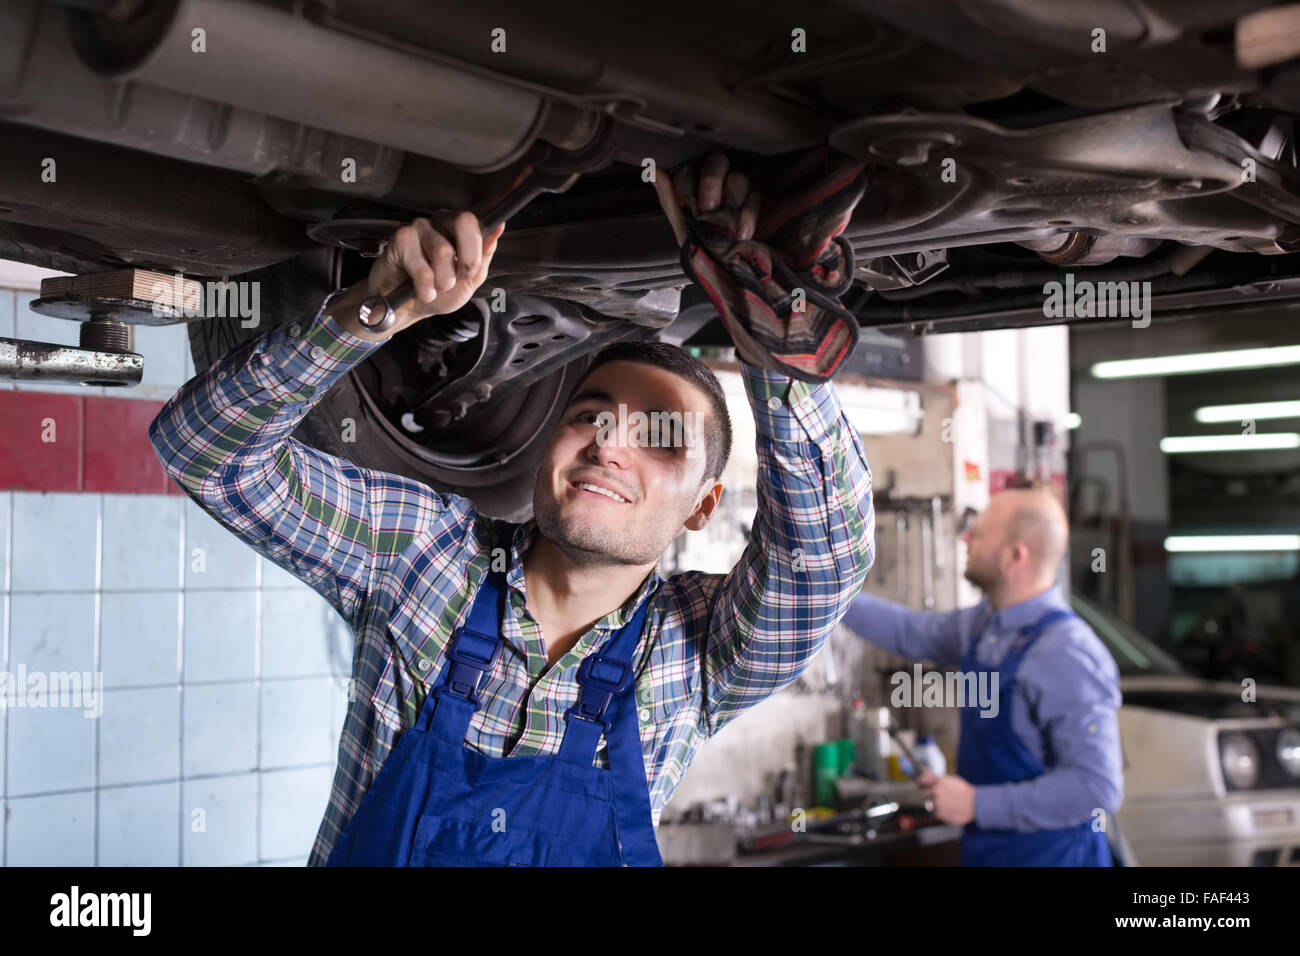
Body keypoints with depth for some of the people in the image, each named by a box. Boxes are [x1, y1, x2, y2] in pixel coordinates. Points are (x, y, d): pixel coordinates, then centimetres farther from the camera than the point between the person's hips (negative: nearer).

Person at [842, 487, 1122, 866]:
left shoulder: (1068, 658, -25)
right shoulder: (984, 624, 1)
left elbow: (1097, 787, -26)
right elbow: (909, 631, 18)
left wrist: (978, 804, -21)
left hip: (1049, 853, -8)